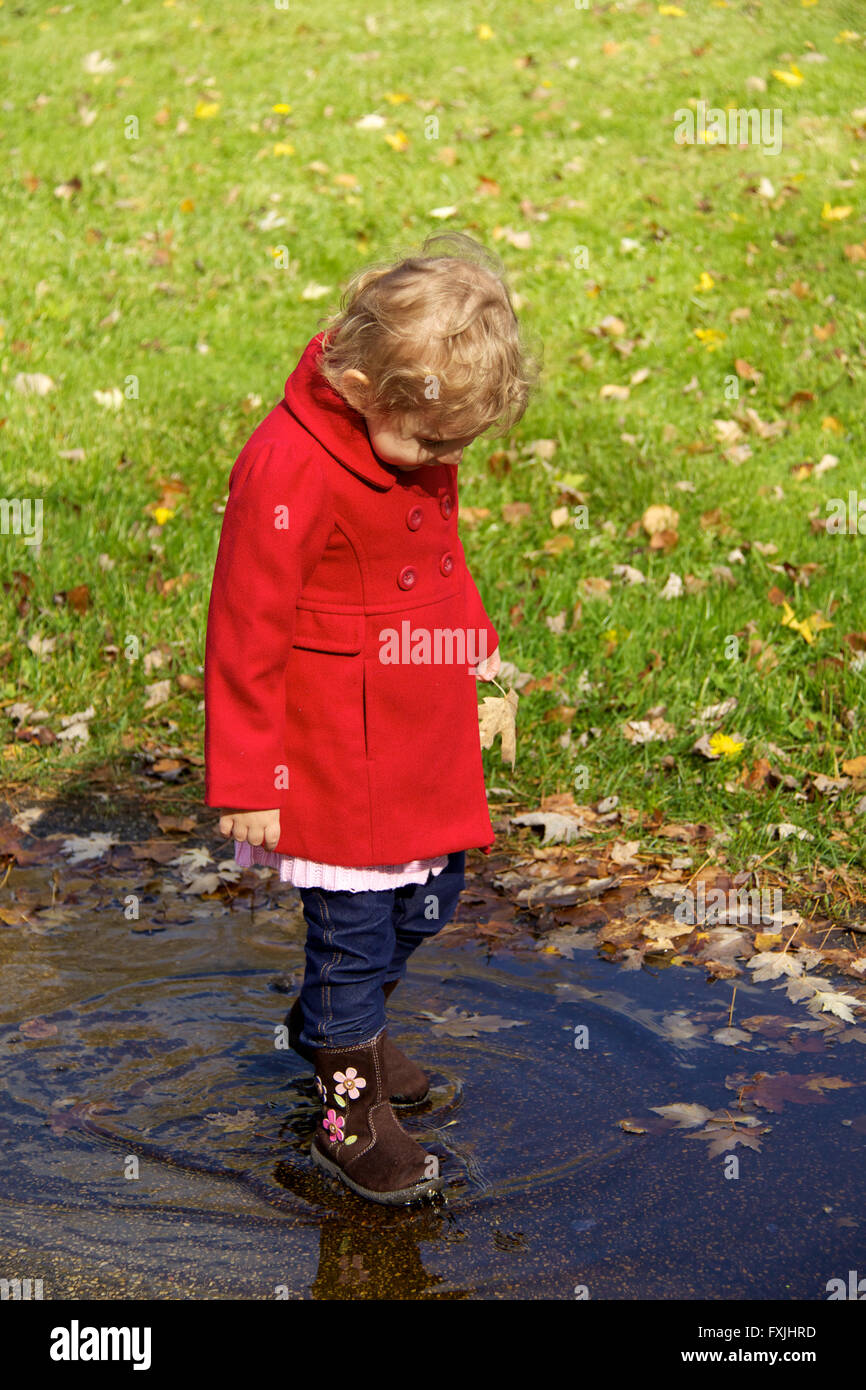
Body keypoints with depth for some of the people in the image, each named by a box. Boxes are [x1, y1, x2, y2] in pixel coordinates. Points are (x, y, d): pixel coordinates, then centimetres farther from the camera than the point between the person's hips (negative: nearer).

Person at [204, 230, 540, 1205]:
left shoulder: (416, 442, 1)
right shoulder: (287, 470, -25)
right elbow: (246, 634, -19)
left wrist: (479, 655, 21)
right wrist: (249, 781, -15)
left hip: (429, 742, 8)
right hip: (338, 759, -8)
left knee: (426, 902, 20)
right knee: (353, 925, 3)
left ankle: (330, 1023, 46)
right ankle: (349, 1114, 22)